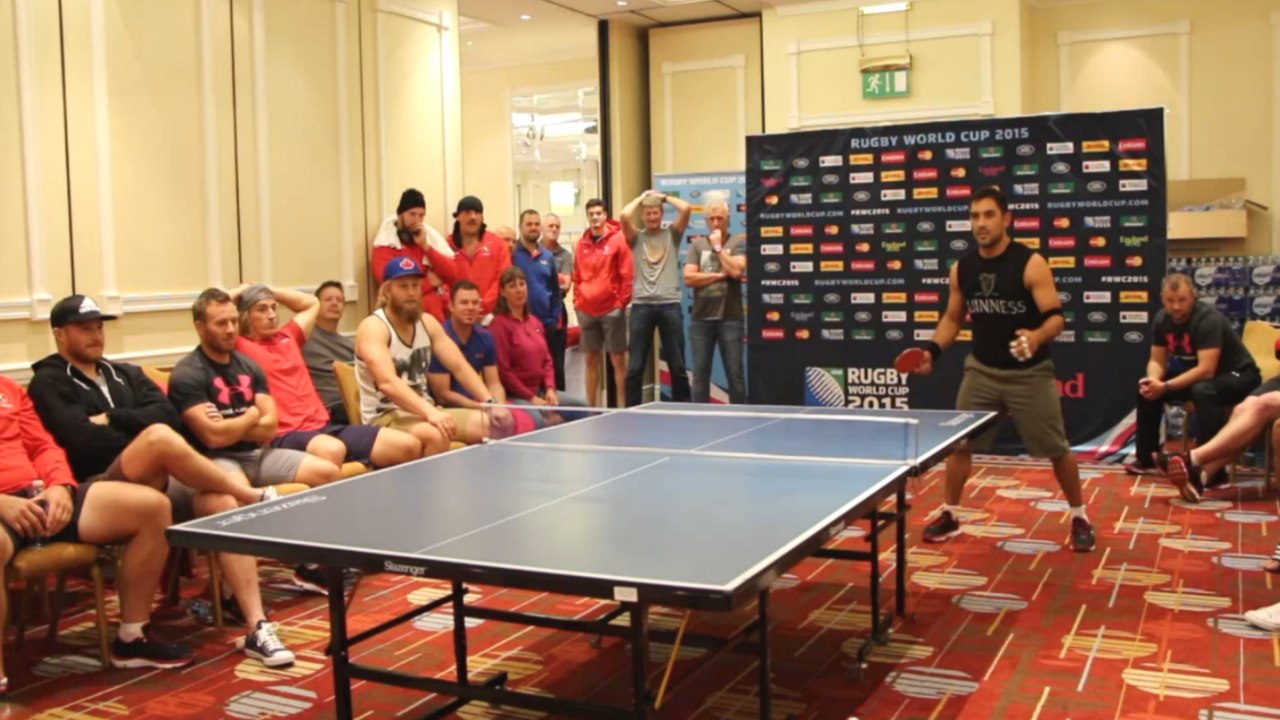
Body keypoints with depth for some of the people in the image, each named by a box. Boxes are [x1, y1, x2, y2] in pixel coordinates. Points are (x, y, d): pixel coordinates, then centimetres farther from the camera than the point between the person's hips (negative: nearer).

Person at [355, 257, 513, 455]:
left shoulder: (427, 322, 8)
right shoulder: (373, 327, -15)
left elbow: (459, 367, 5)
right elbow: (388, 382, -30)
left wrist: (490, 403, -10)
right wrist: (430, 412, -42)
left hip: (425, 412, 7)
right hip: (385, 417, -7)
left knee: (494, 424, -10)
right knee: (437, 435, -37)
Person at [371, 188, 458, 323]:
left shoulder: (431, 236, 11)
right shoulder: (386, 244, -1)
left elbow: (451, 275, 3)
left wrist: (426, 246, -6)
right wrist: (428, 281, -4)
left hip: (441, 302, 3)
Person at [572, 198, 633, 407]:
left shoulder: (618, 239, -4)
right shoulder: (582, 244, 10)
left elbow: (627, 275, -6)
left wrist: (621, 302, -9)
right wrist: (577, 300, 8)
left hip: (611, 309, -4)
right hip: (586, 310, 5)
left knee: (617, 359, 0)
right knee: (591, 359, 9)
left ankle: (622, 406, 4)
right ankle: (591, 407, 16)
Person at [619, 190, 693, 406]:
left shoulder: (672, 234, 11)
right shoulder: (636, 237, 10)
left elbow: (686, 208, -4)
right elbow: (624, 216, -9)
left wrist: (664, 197, 10)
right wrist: (641, 197, 7)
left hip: (670, 304, 0)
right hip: (641, 305, 0)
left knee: (677, 365, 6)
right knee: (635, 366, 1)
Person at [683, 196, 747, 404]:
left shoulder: (739, 242, 2)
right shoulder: (697, 244, 9)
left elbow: (736, 271, -15)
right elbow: (689, 278, -3)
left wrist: (718, 247, -7)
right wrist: (720, 275, -8)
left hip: (730, 318, -2)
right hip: (701, 319, 3)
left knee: (735, 374, 2)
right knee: (700, 373, 6)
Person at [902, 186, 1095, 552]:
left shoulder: (1031, 264, -15)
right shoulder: (962, 268, -1)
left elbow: (1056, 317, -18)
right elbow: (953, 318, 12)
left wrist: (1037, 338, -39)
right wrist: (932, 350, -4)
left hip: (1030, 374, -4)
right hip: (982, 371, 4)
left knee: (1056, 449, 6)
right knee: (959, 443, 3)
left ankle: (1079, 517, 25)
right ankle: (949, 515, 19)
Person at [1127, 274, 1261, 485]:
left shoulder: (1208, 319, -28)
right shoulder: (1162, 319, -5)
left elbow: (1206, 370, -34)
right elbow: (1157, 361, -1)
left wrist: (1165, 387, -36)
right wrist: (1153, 380, -24)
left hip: (1238, 375, -8)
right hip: (1196, 373, 8)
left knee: (1203, 391, -38)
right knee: (1146, 388, -2)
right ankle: (1146, 458, 9)